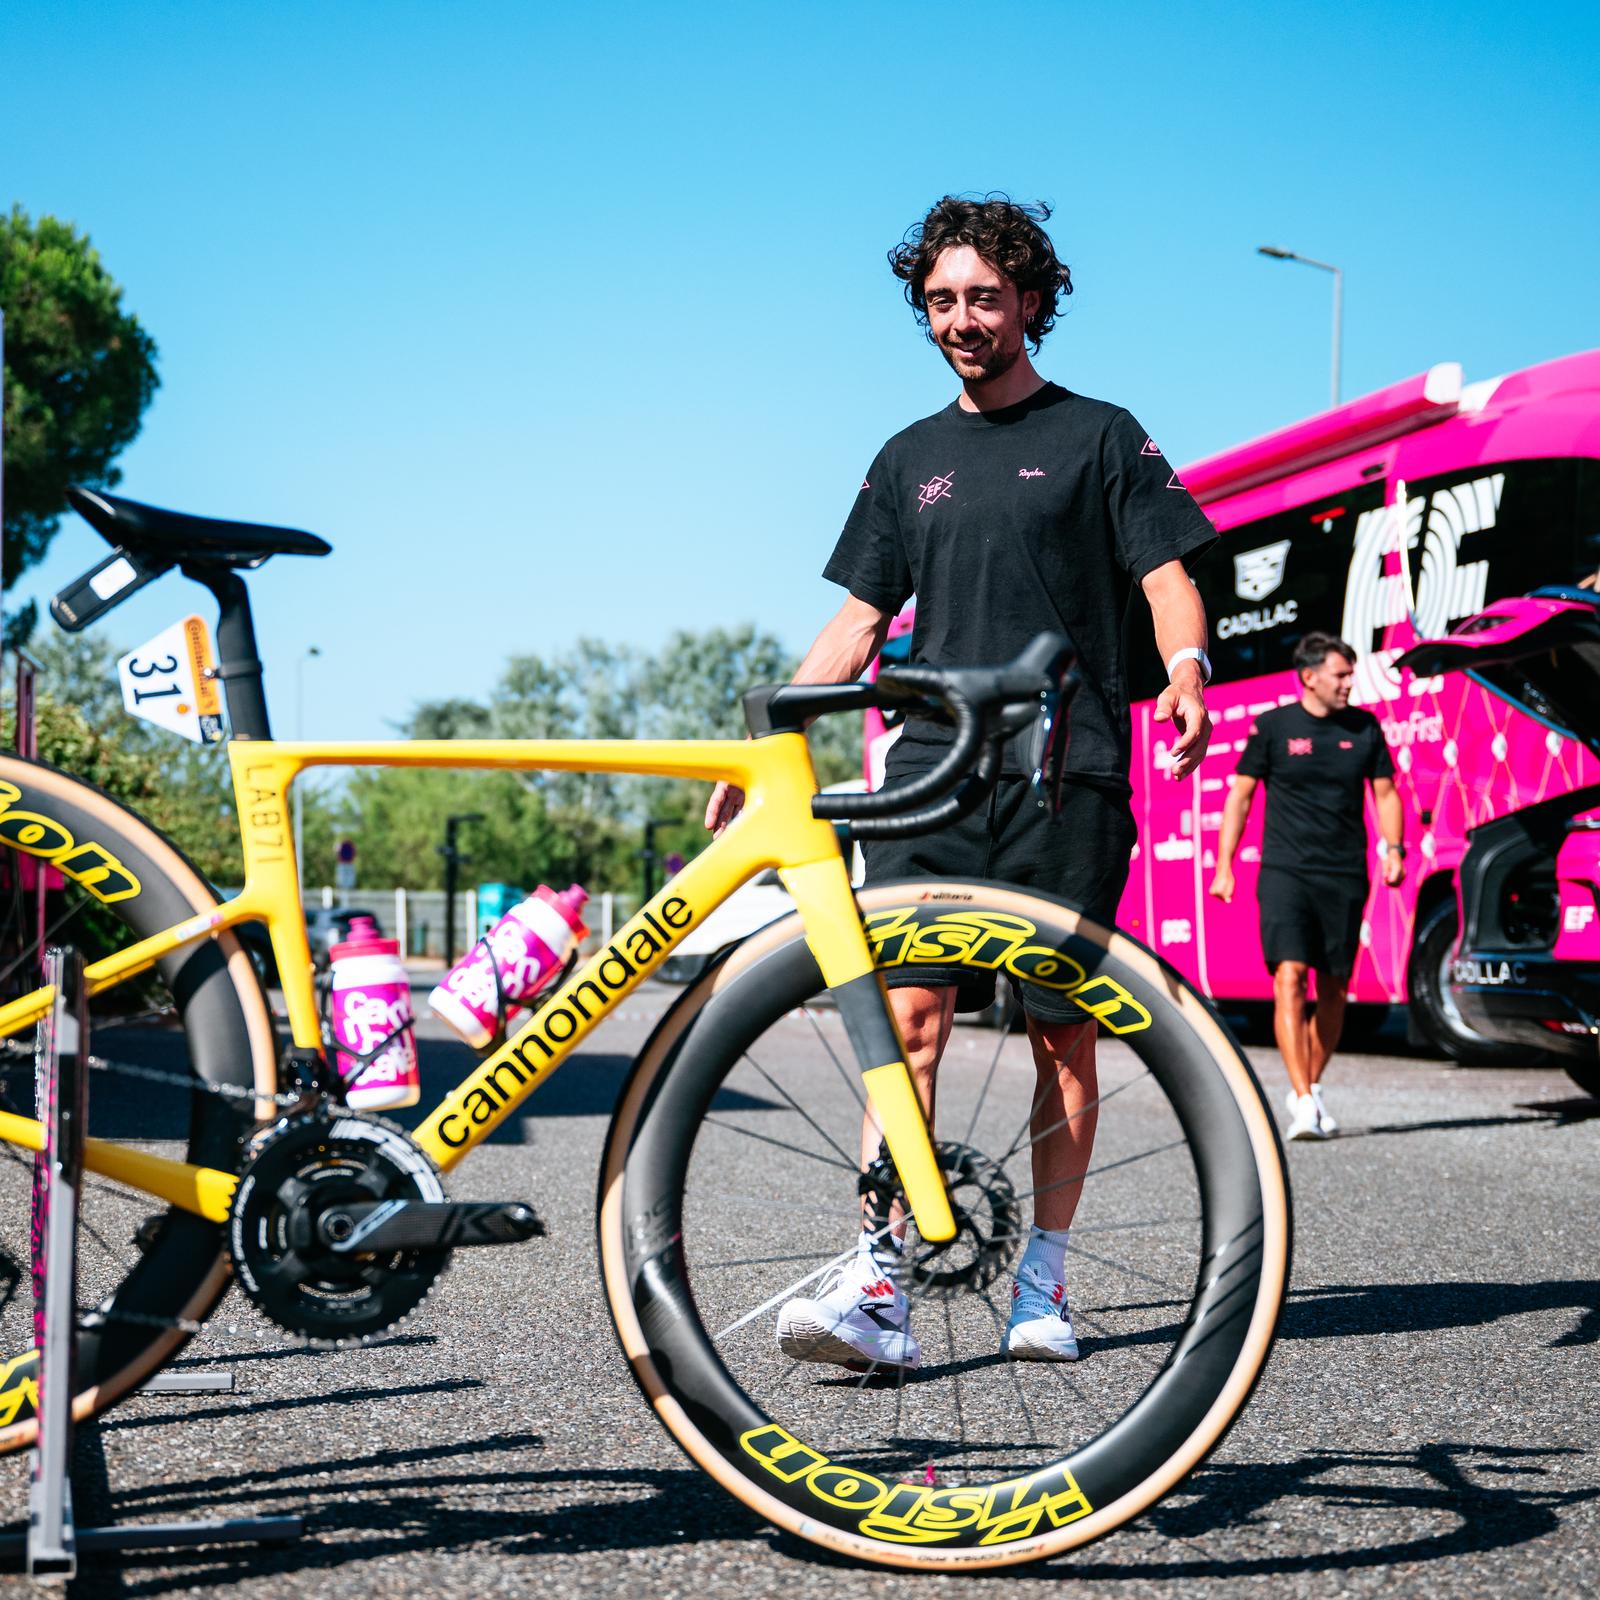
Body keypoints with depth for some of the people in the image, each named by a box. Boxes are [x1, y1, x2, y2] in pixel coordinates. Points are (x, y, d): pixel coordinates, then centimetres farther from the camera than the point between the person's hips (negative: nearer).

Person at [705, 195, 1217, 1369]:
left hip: (1067, 776, -2)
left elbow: (1168, 576, 2)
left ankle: (1045, 1287, 11)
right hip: (932, 767, 2)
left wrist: (1186, 671, -19)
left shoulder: (1099, 437, 9)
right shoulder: (911, 460, 19)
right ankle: (878, 1289, -15)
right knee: (910, 1015, -10)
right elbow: (858, 620, 19)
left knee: (1064, 1037, 0)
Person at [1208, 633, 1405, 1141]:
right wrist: (1223, 866, -1)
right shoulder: (1272, 727, 0)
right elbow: (1240, 795, 4)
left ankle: (1311, 1088, 25)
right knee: (1289, 977, -17)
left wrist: (1393, 848, -2)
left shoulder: (1364, 727, 7)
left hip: (1345, 878, 3)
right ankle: (1303, 1101, -21)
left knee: (1334, 989, 8)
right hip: (1284, 872, -3)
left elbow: (1385, 793, 14)